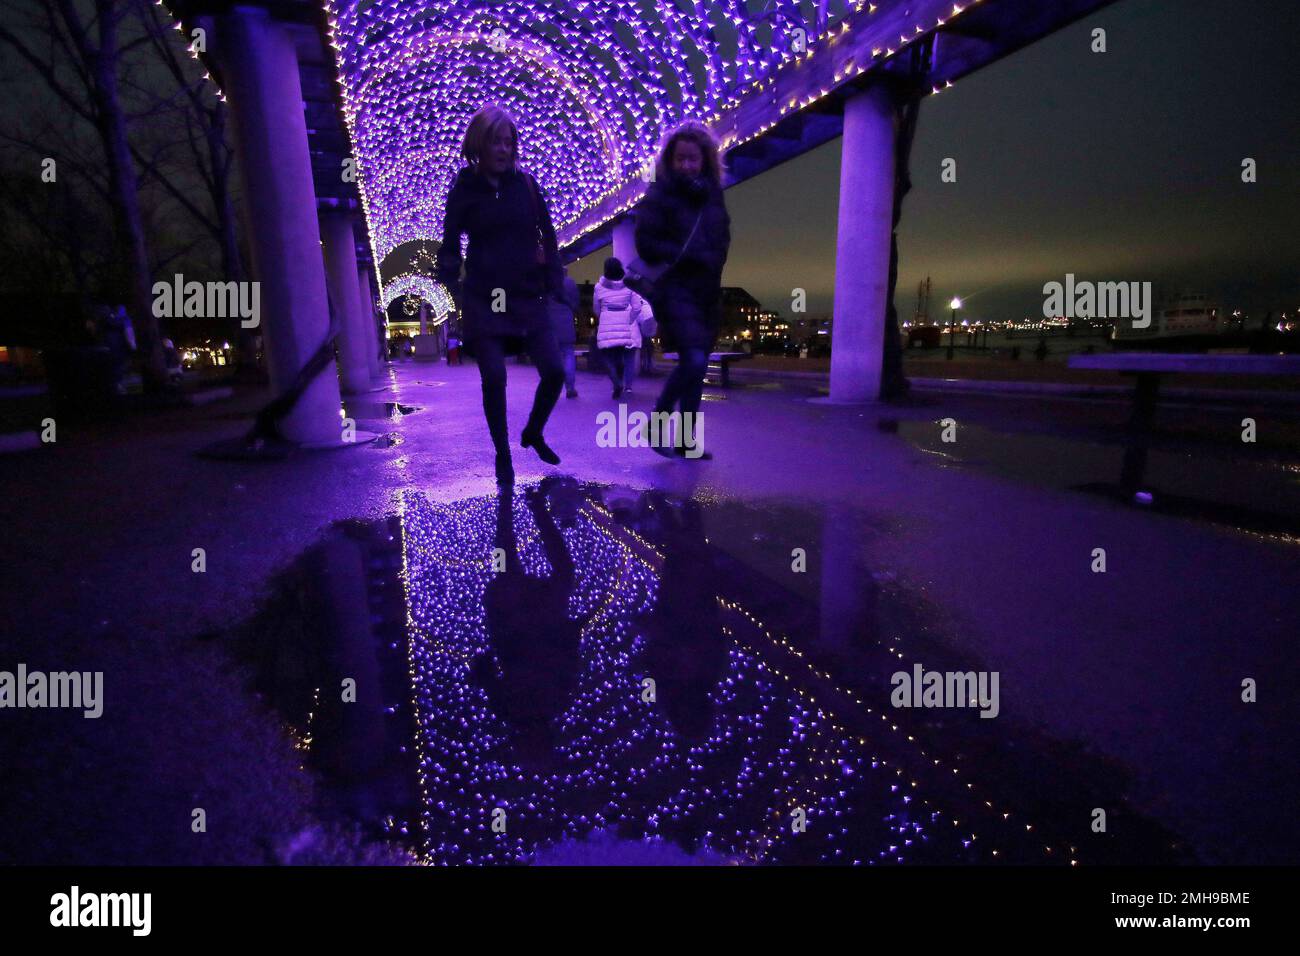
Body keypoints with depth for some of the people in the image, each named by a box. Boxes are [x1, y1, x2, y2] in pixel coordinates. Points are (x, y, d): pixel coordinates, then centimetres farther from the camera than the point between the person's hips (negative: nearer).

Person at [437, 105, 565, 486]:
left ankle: (533, 433, 20)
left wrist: (551, 280, 3)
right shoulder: (464, 190, 2)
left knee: (554, 371, -7)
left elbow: (547, 235, 11)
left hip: (525, 298, 2)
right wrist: (454, 289, -5)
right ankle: (502, 454, 11)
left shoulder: (526, 184, 6)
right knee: (494, 379, -8)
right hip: (483, 300, -2)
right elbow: (450, 247, 5)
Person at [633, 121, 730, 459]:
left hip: (707, 292, 6)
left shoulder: (712, 195, 13)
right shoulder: (660, 194, -2)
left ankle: (686, 441, 14)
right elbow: (646, 244, -9)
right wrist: (691, 255, -14)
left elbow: (721, 242, 14)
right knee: (694, 361, -20)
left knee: (696, 367, 5)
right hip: (676, 289, -6)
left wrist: (709, 260, -8)